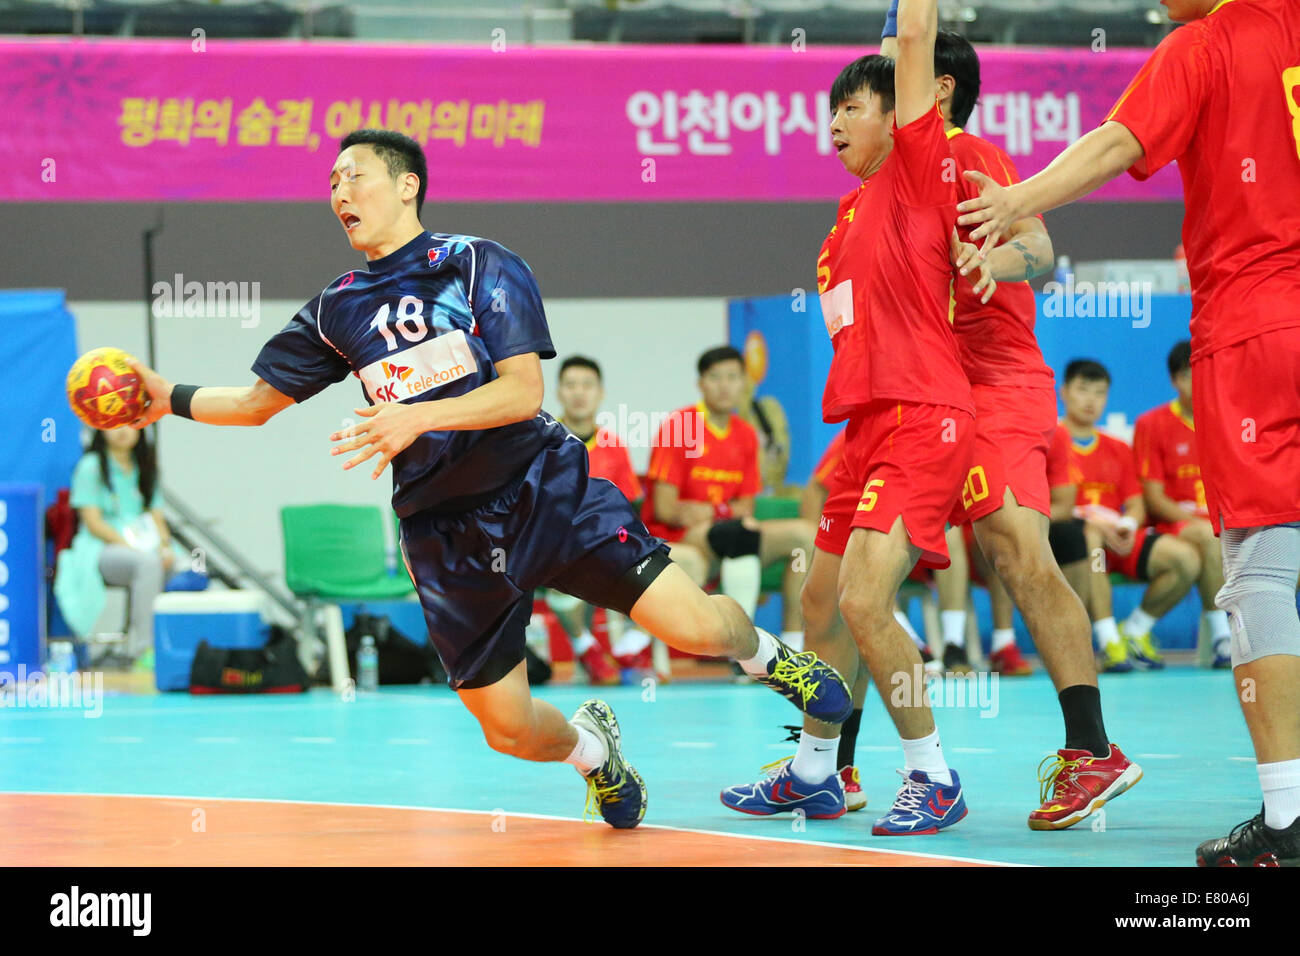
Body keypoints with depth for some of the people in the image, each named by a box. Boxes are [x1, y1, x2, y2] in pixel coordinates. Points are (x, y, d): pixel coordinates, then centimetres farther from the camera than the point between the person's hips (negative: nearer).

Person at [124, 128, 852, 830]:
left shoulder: (481, 264, -3)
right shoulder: (339, 311, 8)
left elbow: (523, 391, -13)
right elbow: (259, 402, 19)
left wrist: (419, 416, -23)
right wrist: (168, 396, 8)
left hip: (542, 489, -3)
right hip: (443, 532, 3)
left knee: (691, 624, -18)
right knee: (509, 731, -2)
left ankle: (766, 653, 18)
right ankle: (591, 745, 33)